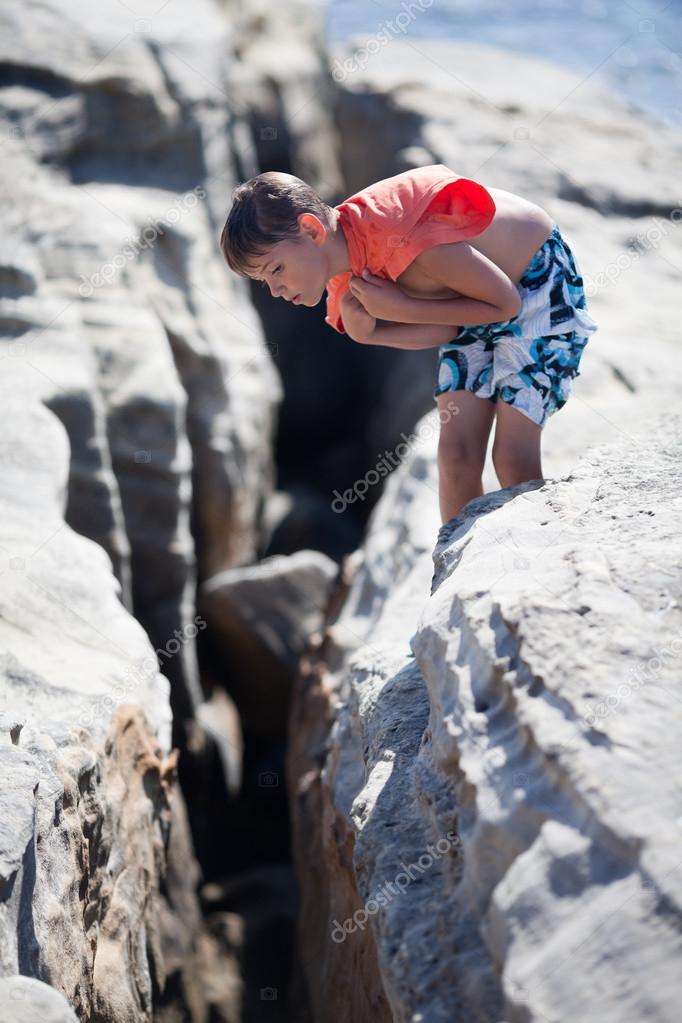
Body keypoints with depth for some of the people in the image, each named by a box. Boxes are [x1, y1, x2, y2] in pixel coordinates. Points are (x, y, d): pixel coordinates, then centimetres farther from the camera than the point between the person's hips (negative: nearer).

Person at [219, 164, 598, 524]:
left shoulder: (407, 238, -37)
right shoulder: (347, 281, -12)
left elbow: (505, 303, -24)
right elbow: (444, 330, -5)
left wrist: (402, 308, -27)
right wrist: (369, 332, -22)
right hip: (478, 294, 7)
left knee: (513, 458, -12)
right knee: (456, 455, -1)